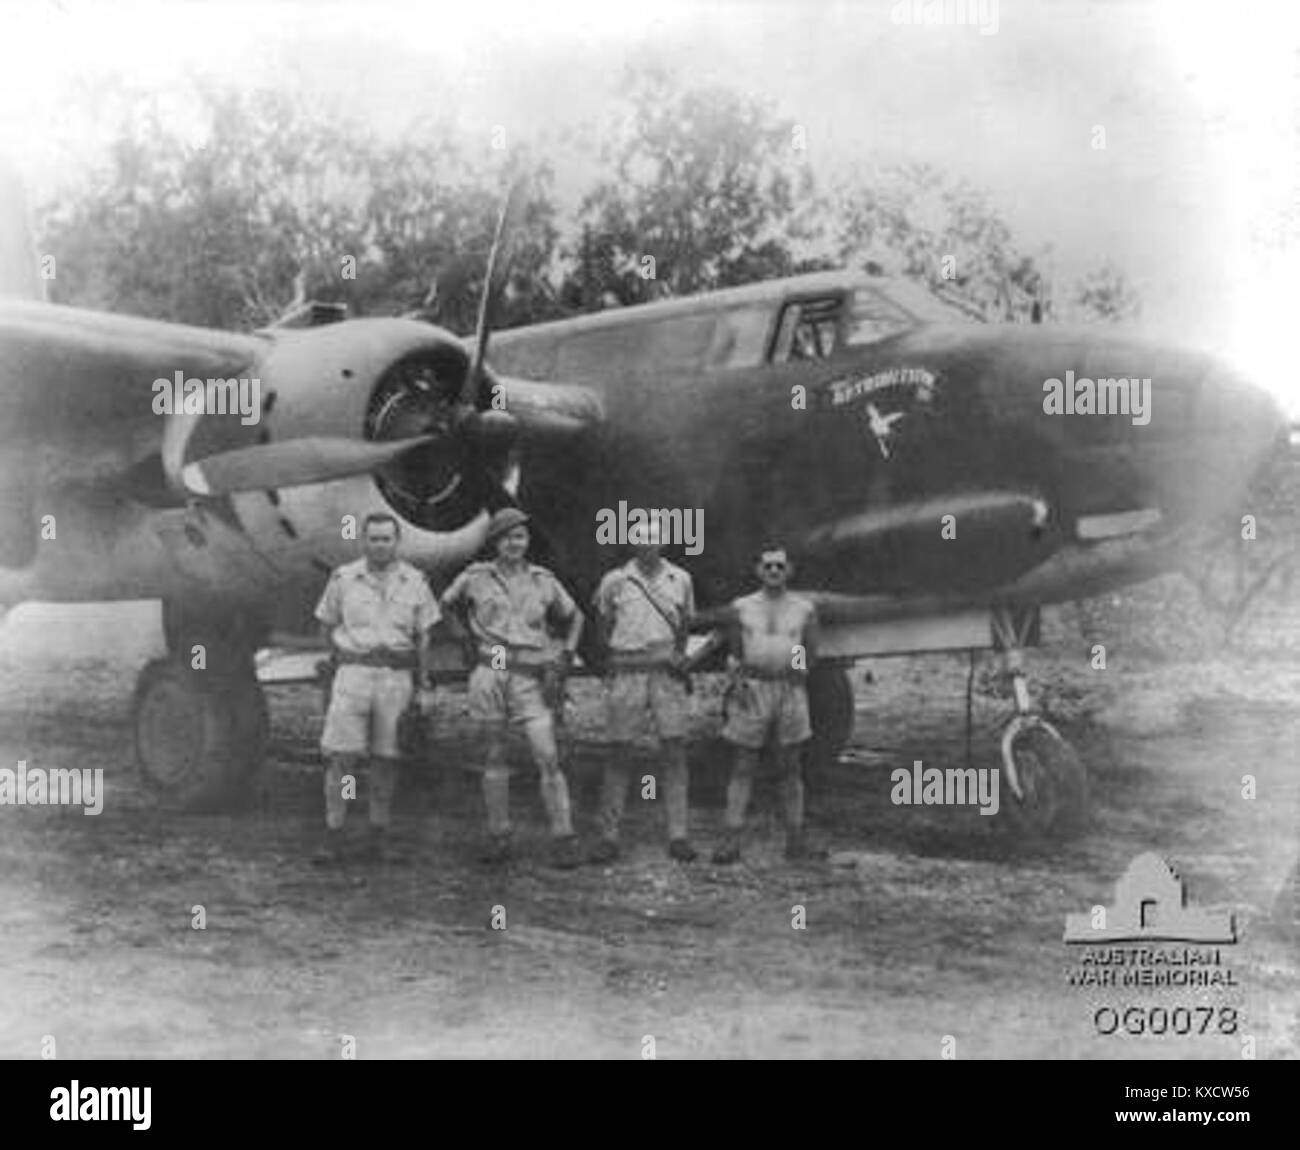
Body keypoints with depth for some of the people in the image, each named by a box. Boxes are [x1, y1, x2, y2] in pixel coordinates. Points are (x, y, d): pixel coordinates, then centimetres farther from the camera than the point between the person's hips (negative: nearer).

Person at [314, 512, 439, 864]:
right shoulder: (343, 579, 2)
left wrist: (424, 687, 8)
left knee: (386, 758, 4)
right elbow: (328, 626, 15)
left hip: (397, 677, 1)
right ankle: (333, 838, -3)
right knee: (341, 756, -7)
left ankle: (379, 837, 13)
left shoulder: (414, 582, 5)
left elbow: (423, 637, 10)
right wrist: (345, 660, 12)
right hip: (353, 675, -1)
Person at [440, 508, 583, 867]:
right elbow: (447, 604, 23)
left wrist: (565, 656, 10)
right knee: (494, 757, 5)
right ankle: (498, 836, 14)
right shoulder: (475, 578, 5)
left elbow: (574, 617, 22)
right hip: (490, 675, 0)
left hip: (530, 680, 0)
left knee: (548, 757, -9)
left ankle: (564, 839, -7)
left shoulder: (544, 581, 8)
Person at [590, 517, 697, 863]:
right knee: (619, 754, 0)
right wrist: (617, 654, 3)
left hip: (667, 673, 1)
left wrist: (679, 655, 8)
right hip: (626, 674, -1)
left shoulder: (680, 580, 7)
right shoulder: (615, 581, 2)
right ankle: (608, 836, 5)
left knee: (675, 753, -2)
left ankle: (678, 835, 2)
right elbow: (603, 625, 13)